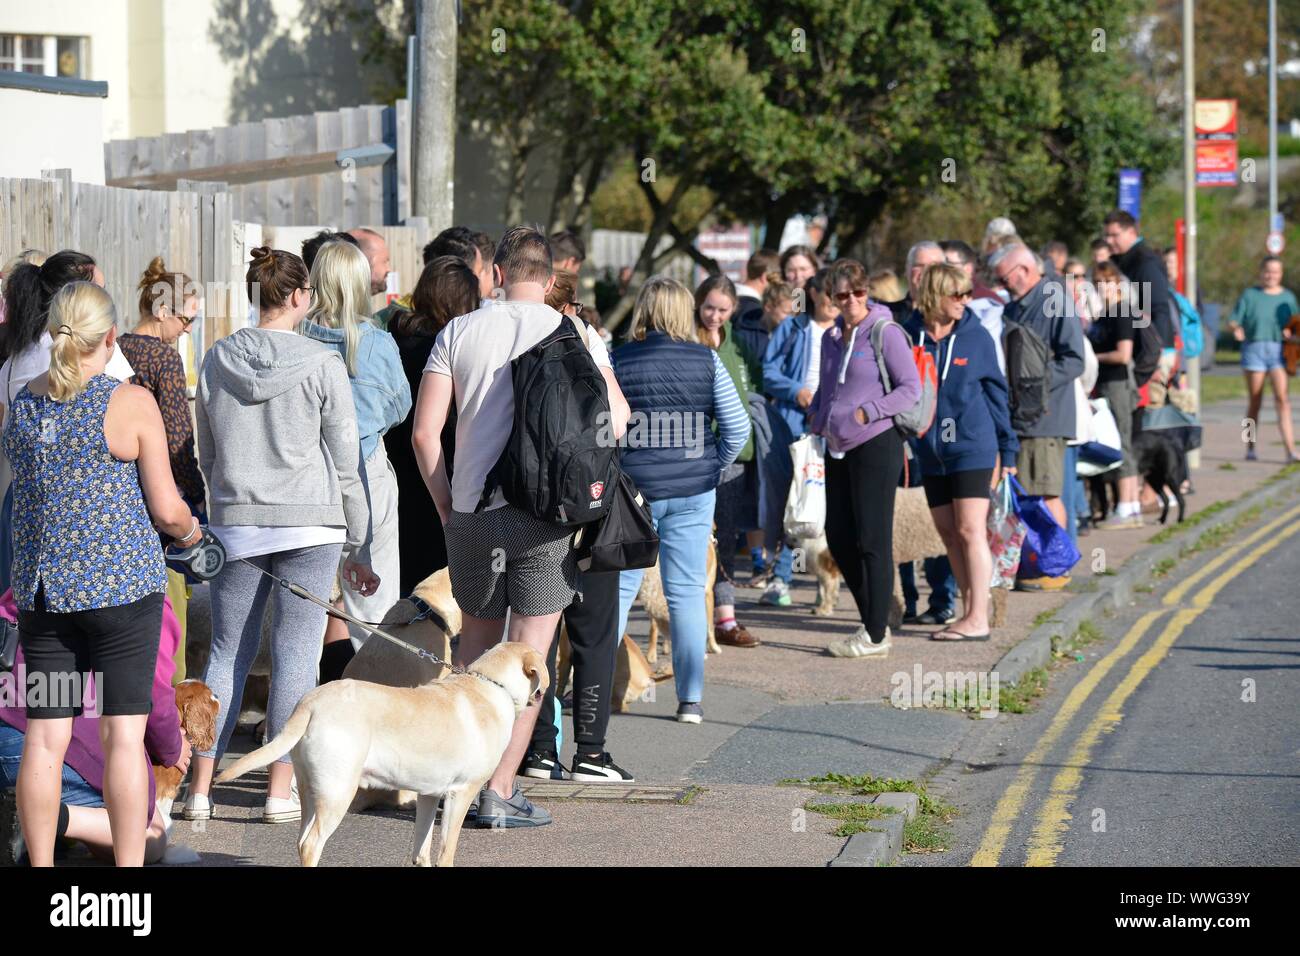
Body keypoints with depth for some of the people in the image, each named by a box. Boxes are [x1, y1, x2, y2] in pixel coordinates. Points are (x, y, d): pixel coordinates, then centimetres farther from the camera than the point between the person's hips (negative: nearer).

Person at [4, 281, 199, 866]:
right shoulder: (131, 403, -8)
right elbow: (166, 509, -8)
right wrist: (188, 529, 14)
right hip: (121, 584, -4)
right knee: (124, 732, -1)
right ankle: (129, 866, 1)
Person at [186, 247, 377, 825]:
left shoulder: (218, 361, 5)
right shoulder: (322, 365, -6)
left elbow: (207, 456, 13)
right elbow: (345, 465, -2)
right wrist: (355, 548, 5)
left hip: (234, 523, 4)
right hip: (309, 525, -4)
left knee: (228, 652, 9)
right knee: (295, 656, 0)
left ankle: (200, 790, 8)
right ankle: (281, 791, 0)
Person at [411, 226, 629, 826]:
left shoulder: (459, 332, 4)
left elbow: (424, 433, -1)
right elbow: (615, 419, -6)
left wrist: (445, 506, 10)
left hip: (472, 511, 2)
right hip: (548, 515, -2)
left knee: (476, 639, 19)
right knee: (528, 653, 3)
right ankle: (499, 790, 0)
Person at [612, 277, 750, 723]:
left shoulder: (619, 361, -4)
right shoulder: (706, 360, -1)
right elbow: (737, 427, -3)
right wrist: (713, 466, 12)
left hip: (633, 488, -1)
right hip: (693, 491, 1)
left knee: (618, 587, 8)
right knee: (687, 593, 6)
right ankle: (691, 698, 5)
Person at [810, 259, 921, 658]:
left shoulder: (886, 334, -8)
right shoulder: (831, 337, 14)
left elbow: (911, 388, -10)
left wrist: (868, 412, -17)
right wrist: (818, 418, 8)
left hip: (876, 445, -8)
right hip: (838, 448, 8)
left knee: (873, 541, -5)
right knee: (838, 538, 8)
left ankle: (876, 635, 0)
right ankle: (872, 621, 20)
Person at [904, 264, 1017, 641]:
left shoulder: (976, 336, -2)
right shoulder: (910, 337, 0)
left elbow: (996, 393, 4)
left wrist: (1007, 450, 4)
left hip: (972, 448, -3)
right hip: (931, 452, 3)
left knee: (970, 530, -7)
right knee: (948, 534, 7)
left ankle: (978, 618, -5)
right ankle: (969, 613, 15)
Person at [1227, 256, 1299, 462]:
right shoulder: (1250, 295, 8)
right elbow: (1232, 322, 3)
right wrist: (1236, 329, -19)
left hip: (1278, 350, 0)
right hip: (1254, 348, 0)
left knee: (1282, 398, -14)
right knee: (1254, 401, 4)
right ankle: (1250, 448, 14)